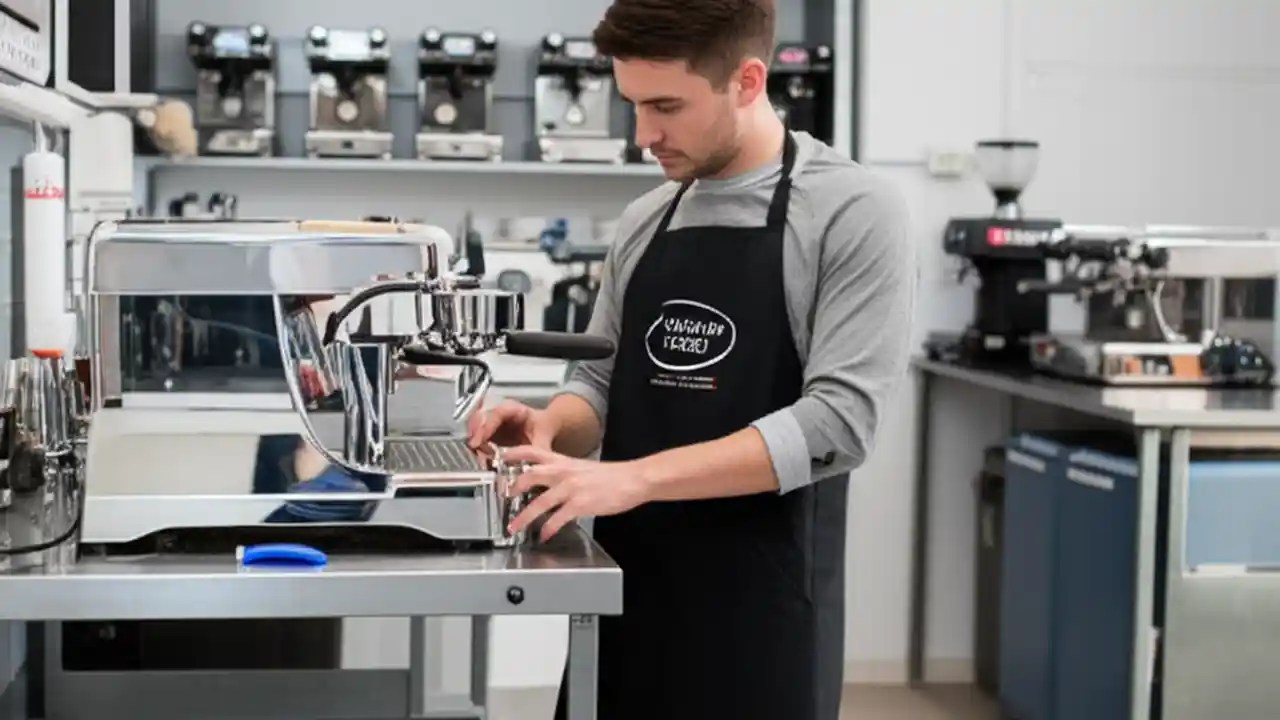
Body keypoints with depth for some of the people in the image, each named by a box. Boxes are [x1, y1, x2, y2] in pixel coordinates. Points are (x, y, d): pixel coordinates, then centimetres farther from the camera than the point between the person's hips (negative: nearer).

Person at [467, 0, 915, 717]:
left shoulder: (854, 212, -9)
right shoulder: (645, 220, 10)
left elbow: (838, 419, -17)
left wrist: (635, 477, -24)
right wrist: (552, 427, -6)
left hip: (759, 606, -5)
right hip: (625, 587, 6)